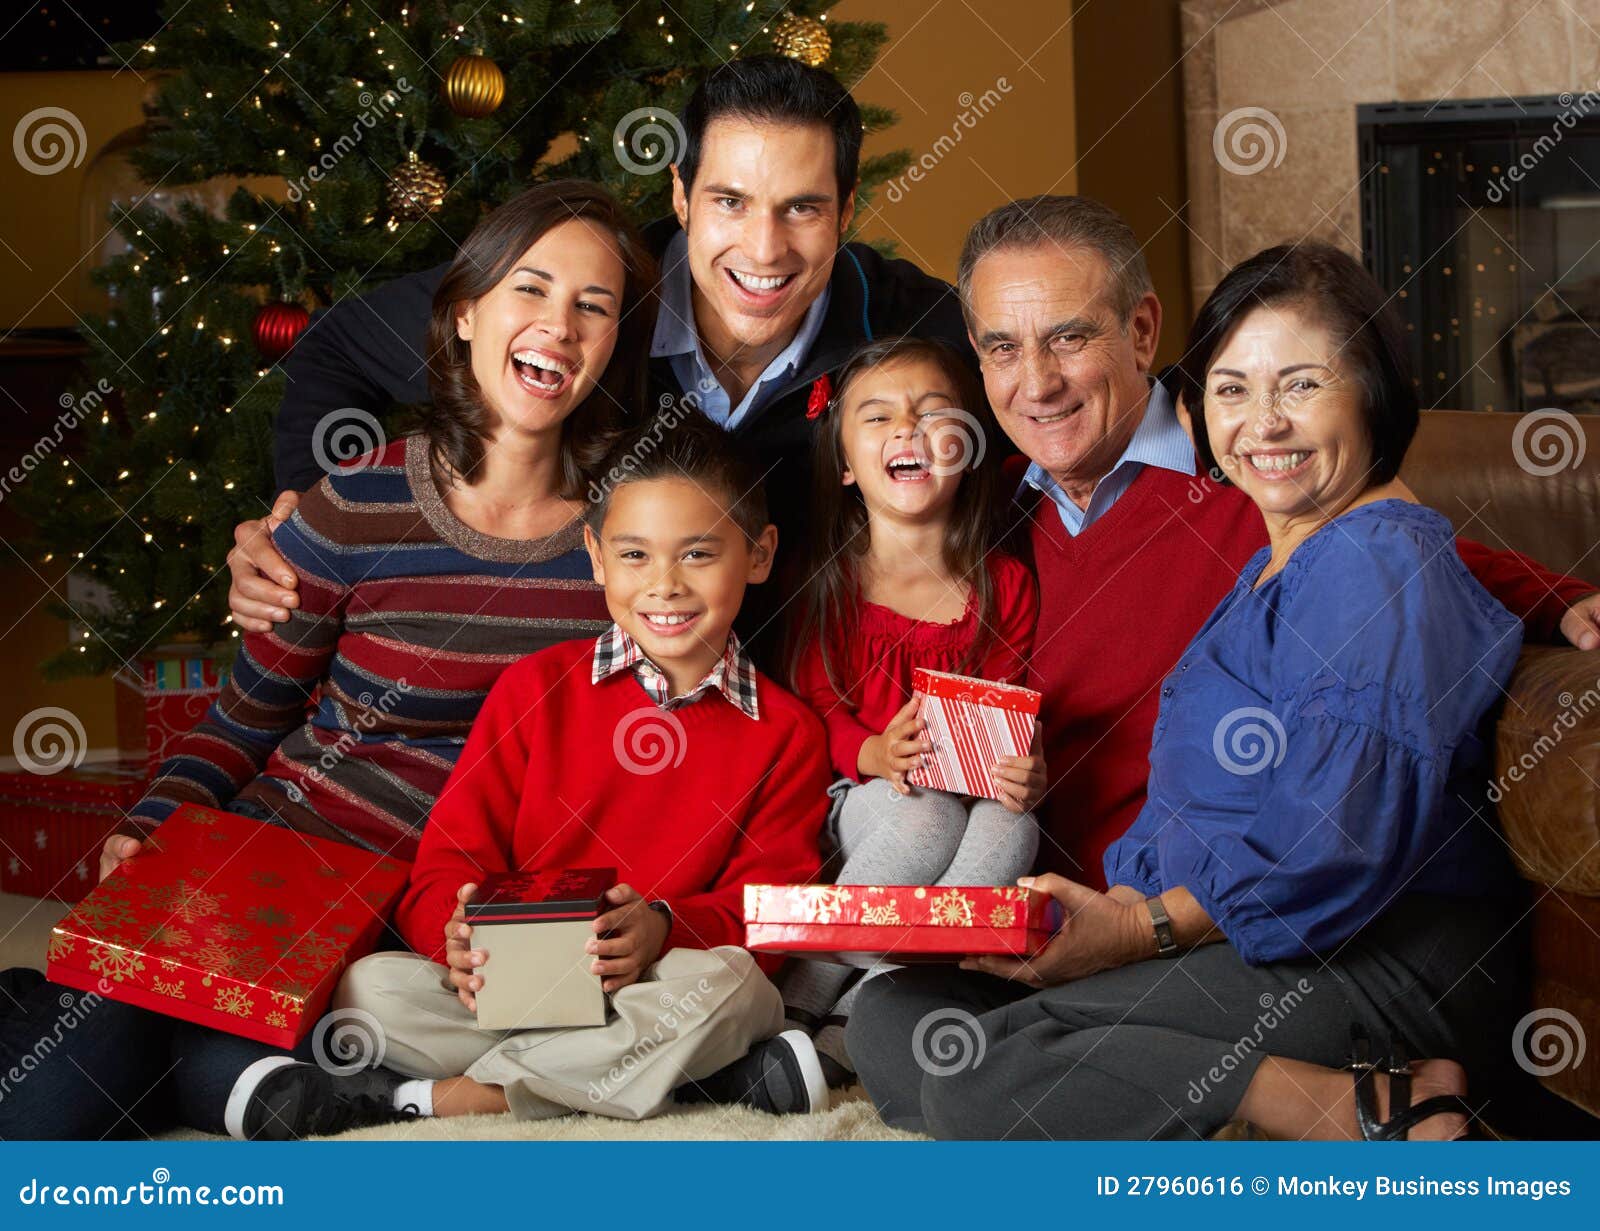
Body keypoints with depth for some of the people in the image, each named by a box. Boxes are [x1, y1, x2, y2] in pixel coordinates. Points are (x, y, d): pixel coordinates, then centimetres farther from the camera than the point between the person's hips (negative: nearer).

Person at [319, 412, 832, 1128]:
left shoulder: (787, 733, 7)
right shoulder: (537, 687, 8)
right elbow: (450, 857, 4)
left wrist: (664, 928, -22)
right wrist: (462, 934, -22)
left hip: (654, 988, 0)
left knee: (728, 985, -35)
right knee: (369, 988, -26)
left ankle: (422, 1099, -27)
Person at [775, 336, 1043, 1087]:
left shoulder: (1004, 585, 7)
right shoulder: (825, 581, 1)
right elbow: (810, 709, -1)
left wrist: (1023, 772, -18)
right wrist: (873, 756, -22)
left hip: (972, 797, 2)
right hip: (846, 805, -2)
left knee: (1011, 828, -33)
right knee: (928, 816, -35)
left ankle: (854, 1023, -29)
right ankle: (795, 1002, -21)